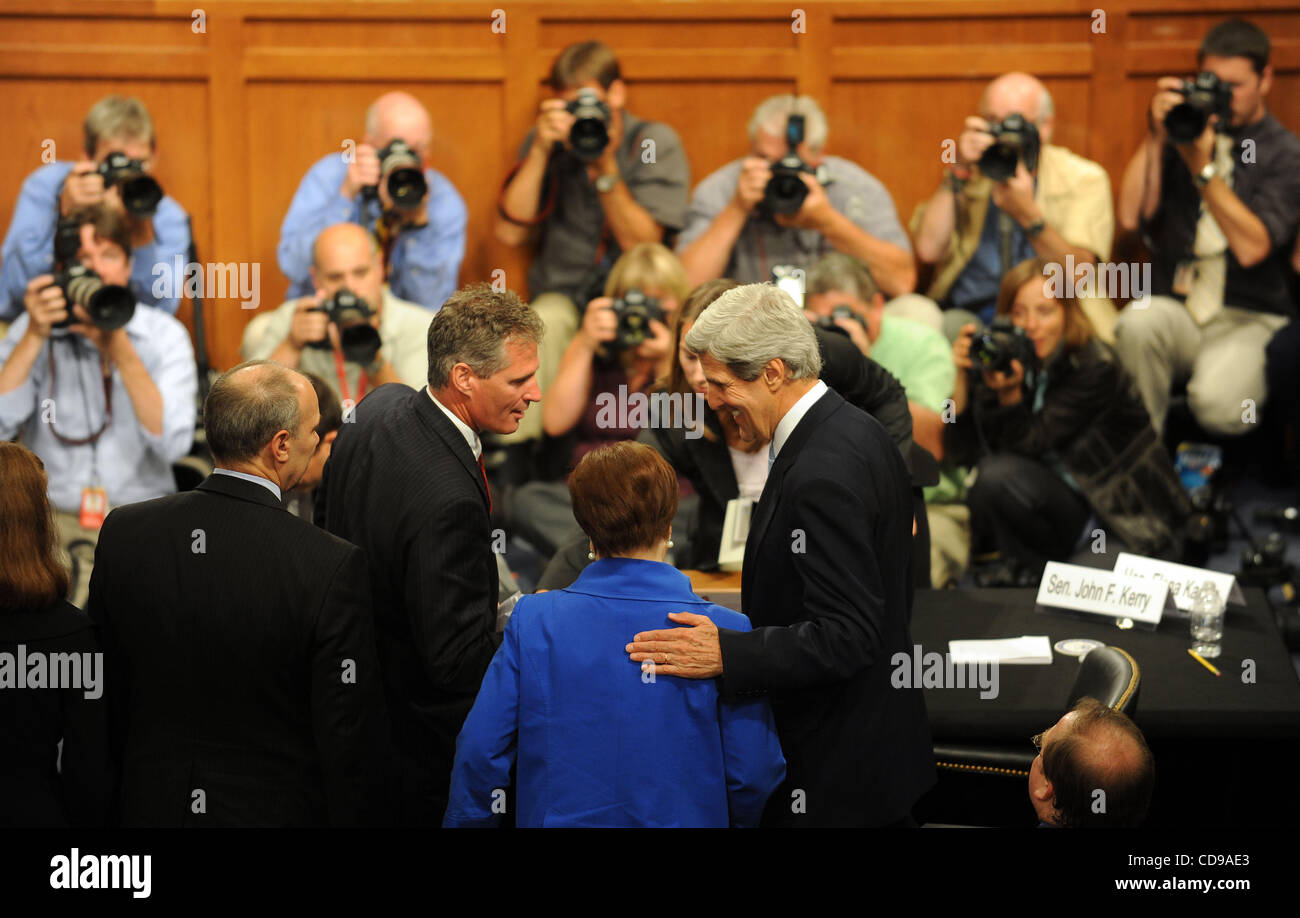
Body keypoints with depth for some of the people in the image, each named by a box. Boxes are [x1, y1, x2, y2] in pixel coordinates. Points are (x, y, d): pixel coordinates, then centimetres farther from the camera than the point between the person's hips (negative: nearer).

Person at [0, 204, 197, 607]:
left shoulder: (164, 334, 1)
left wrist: (119, 351, -21)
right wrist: (35, 337, -15)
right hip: (49, 517, 0)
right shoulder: (34, 329, 4)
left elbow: (173, 444, -14)